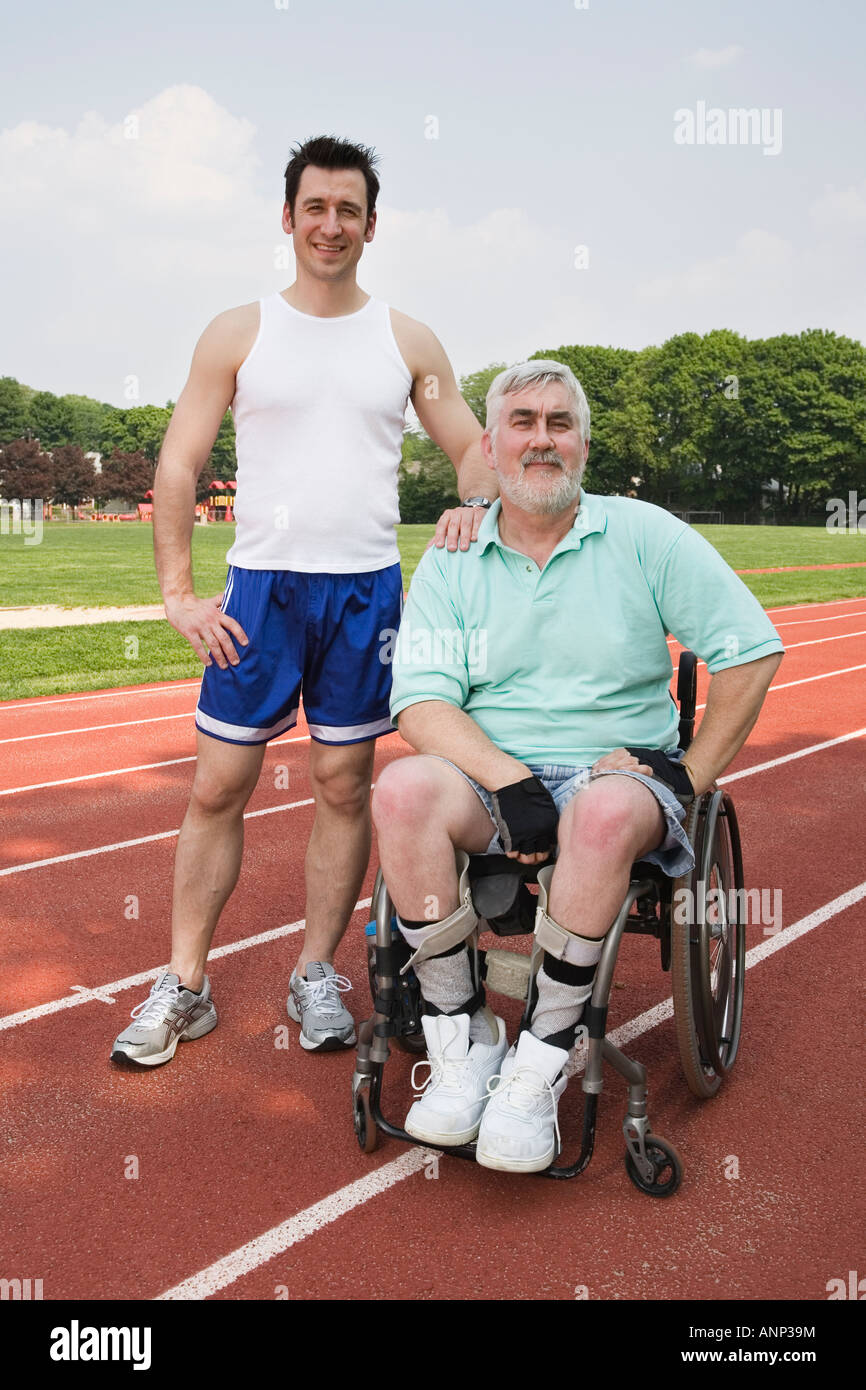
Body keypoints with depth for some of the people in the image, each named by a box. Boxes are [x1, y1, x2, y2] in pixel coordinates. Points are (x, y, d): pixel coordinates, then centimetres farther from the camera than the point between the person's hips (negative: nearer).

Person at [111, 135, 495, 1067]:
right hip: (260, 587, -1)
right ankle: (183, 984, 13)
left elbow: (473, 448, 13)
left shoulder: (407, 342, 10)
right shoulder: (238, 334, 5)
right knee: (218, 787, 0)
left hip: (367, 591, 1)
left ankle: (315, 976, 20)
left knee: (344, 788, 6)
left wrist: (473, 504, -11)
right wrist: (177, 593, -8)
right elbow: (177, 467, 2)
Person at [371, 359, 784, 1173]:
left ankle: (543, 1059, -20)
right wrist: (510, 781, -20)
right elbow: (420, 704, -4)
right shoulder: (450, 564, 7)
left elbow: (751, 652, 2)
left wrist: (691, 779, -3)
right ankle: (462, 1038, -15)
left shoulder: (644, 535, 3)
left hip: (623, 772, -1)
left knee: (607, 811, -38)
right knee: (404, 790, -31)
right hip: (489, 776, 2)